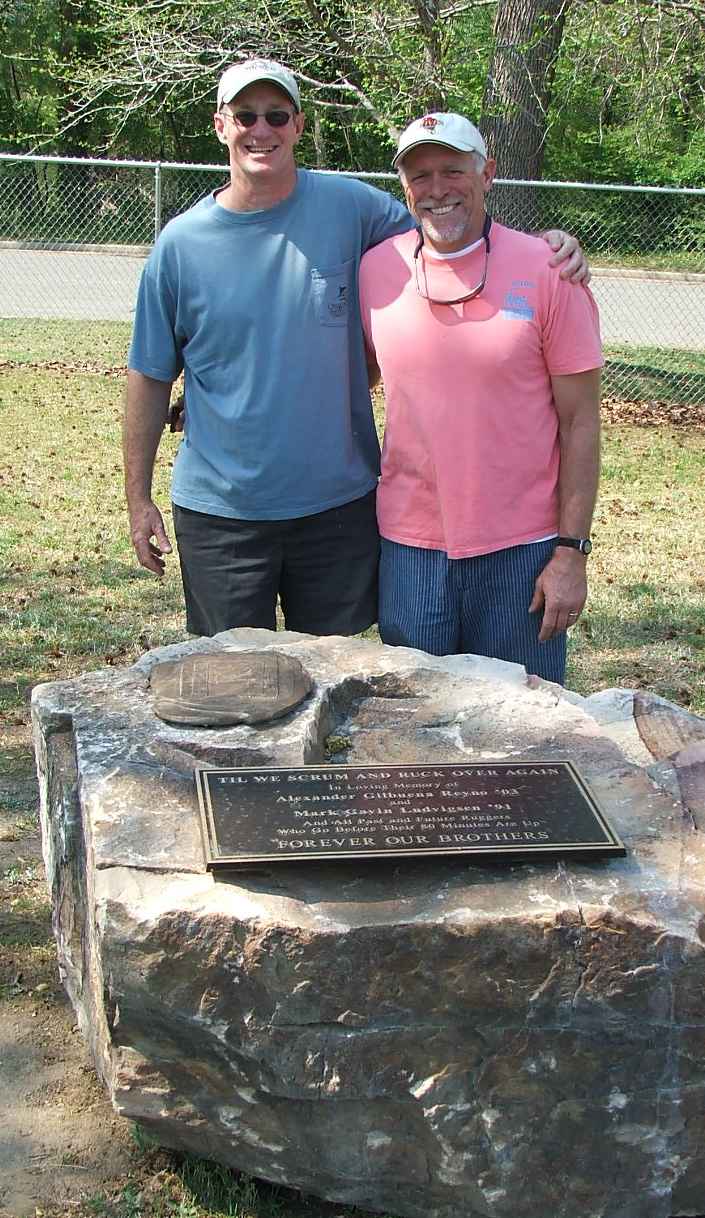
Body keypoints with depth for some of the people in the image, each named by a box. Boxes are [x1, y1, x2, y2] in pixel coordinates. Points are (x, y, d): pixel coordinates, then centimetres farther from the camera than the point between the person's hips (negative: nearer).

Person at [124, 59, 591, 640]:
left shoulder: (349, 207, -4)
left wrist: (545, 246, -11)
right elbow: (151, 376, 3)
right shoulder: (181, 244, -3)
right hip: (219, 511, 0)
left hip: (338, 504, 1)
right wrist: (138, 497, 4)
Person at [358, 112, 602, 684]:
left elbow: (580, 421, -5)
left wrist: (572, 552, -9)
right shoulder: (376, 268, 1)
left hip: (521, 550, -2)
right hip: (409, 545, 3)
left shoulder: (546, 272, -7)